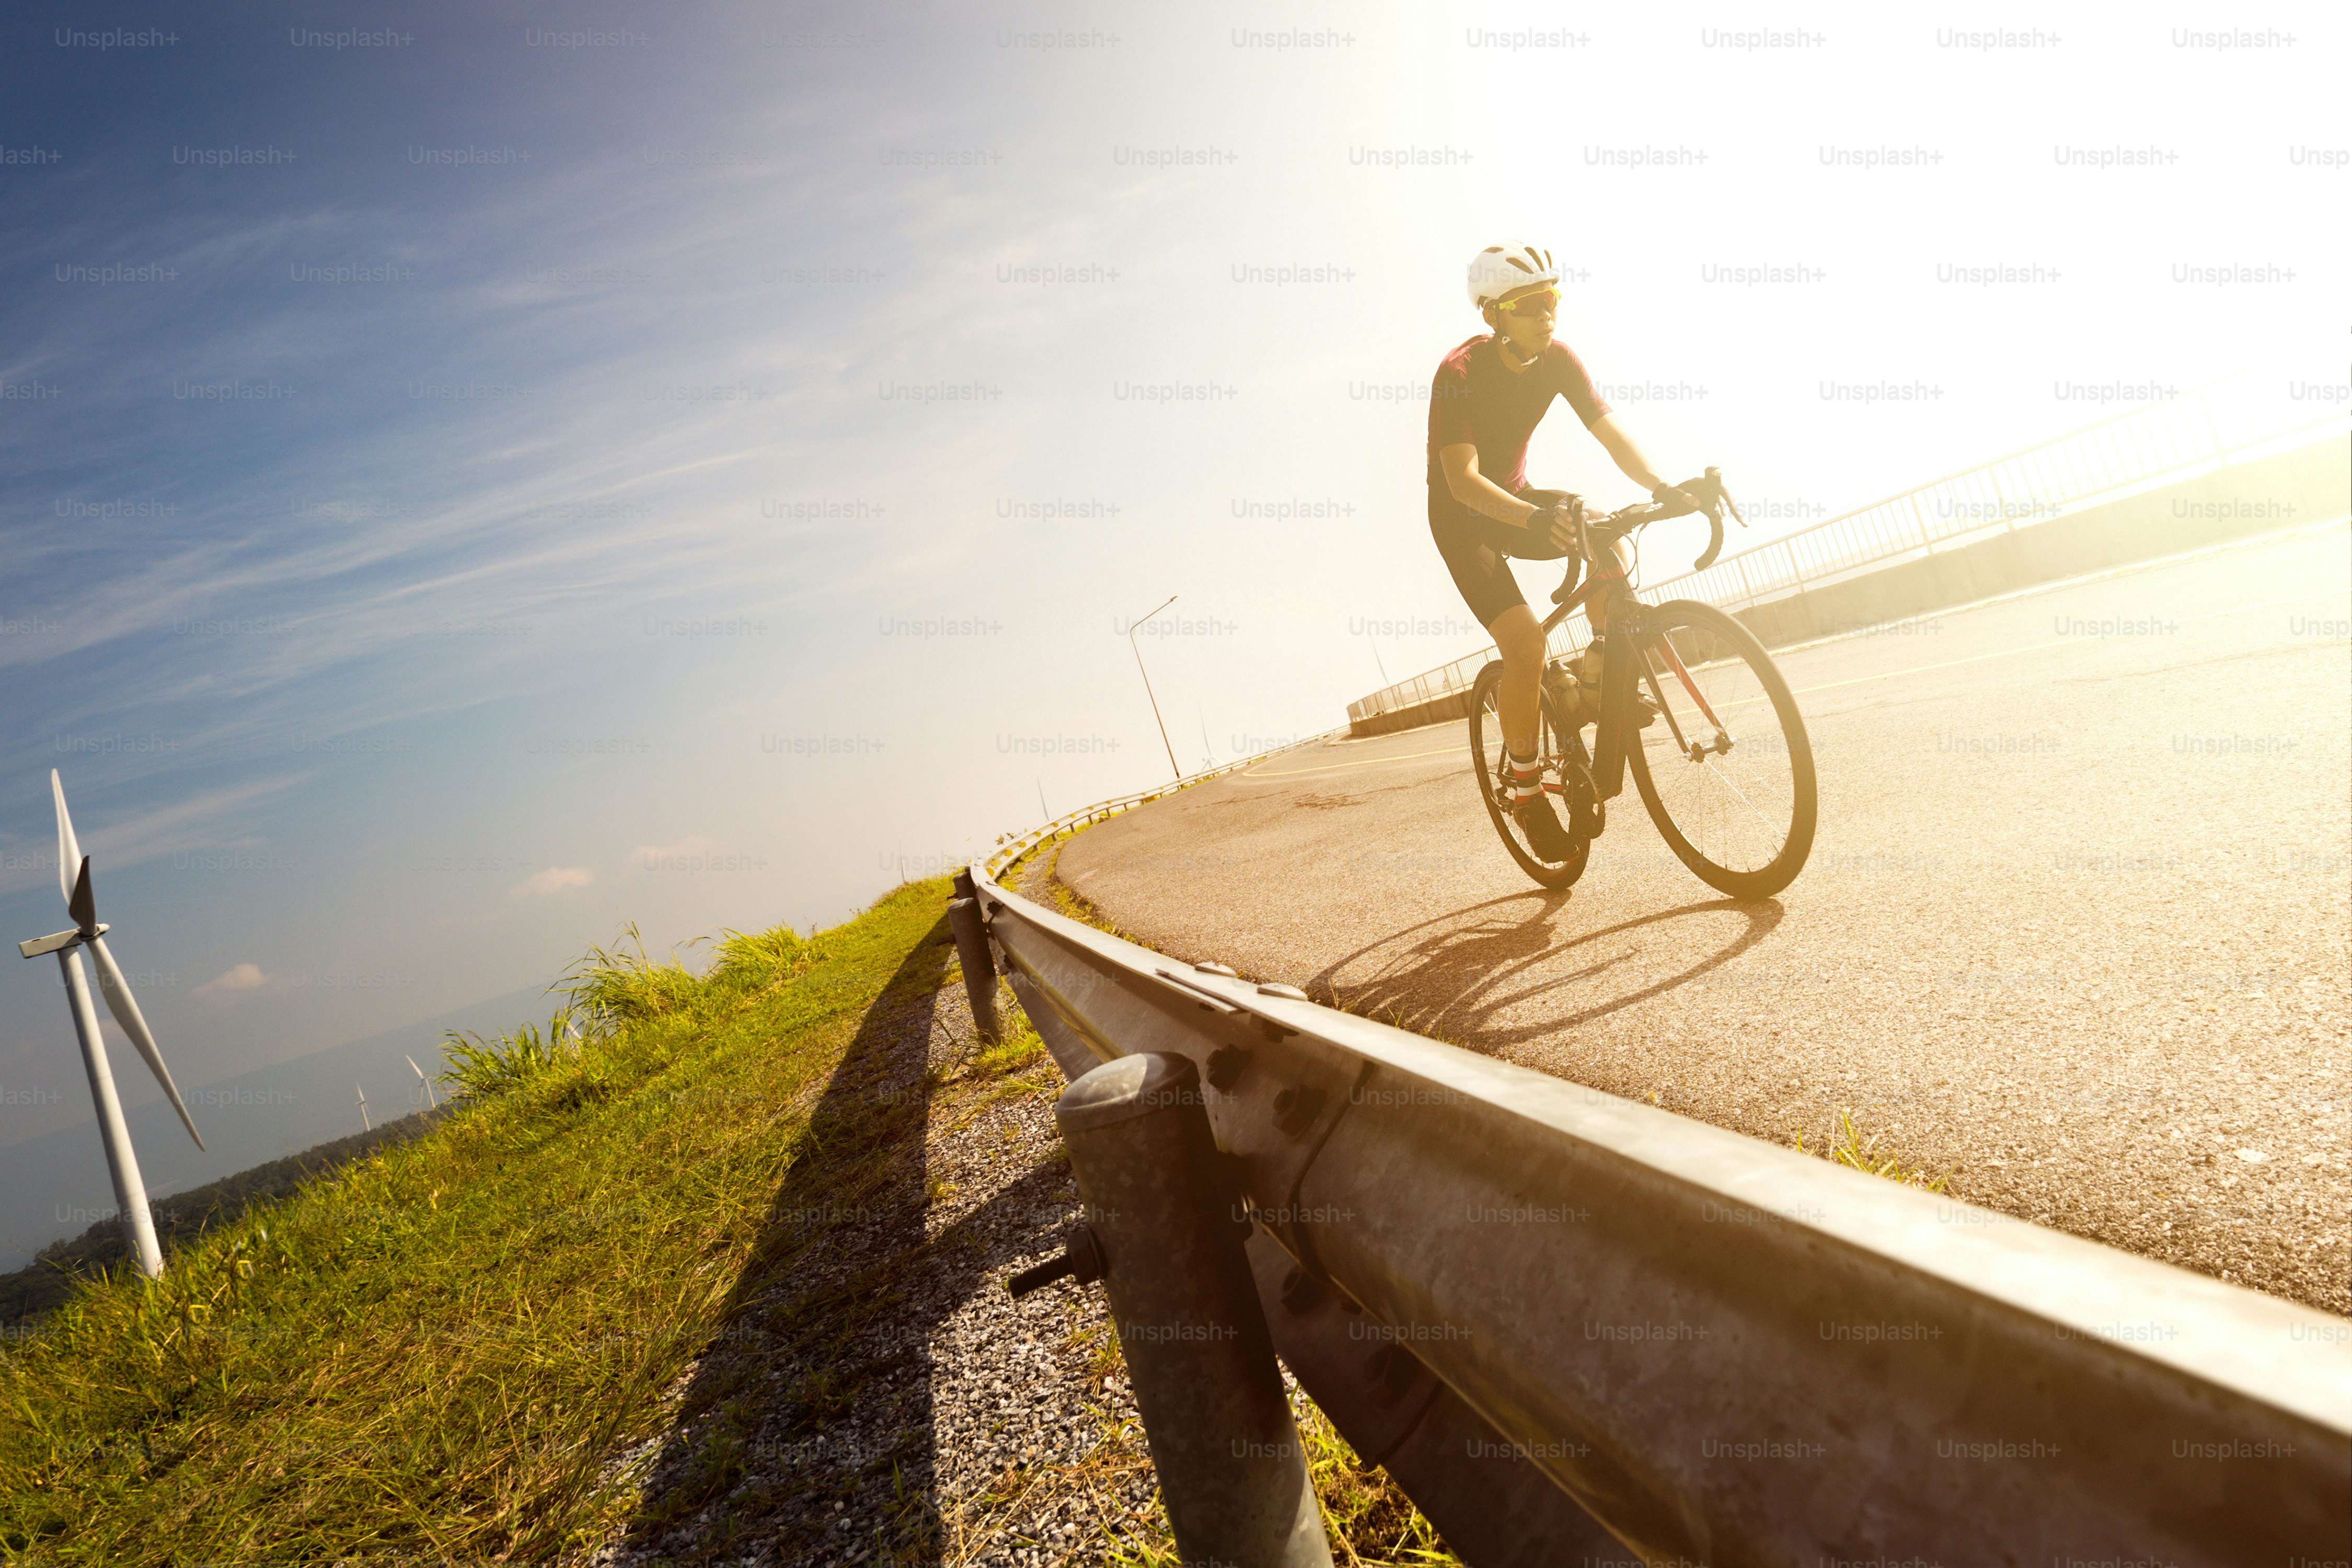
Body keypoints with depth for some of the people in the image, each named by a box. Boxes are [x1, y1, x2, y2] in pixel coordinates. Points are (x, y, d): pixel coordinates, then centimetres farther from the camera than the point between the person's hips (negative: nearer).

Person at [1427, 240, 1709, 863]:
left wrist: (1660, 486, -35)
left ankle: (1596, 684, -8)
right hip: (1464, 517, -5)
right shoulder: (1460, 373, -26)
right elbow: (1462, 479, -36)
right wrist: (1536, 519, -52)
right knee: (1525, 644, -21)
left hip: (1519, 500, 5)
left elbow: (1610, 433, -15)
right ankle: (1527, 791, -4)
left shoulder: (1557, 358, -10)